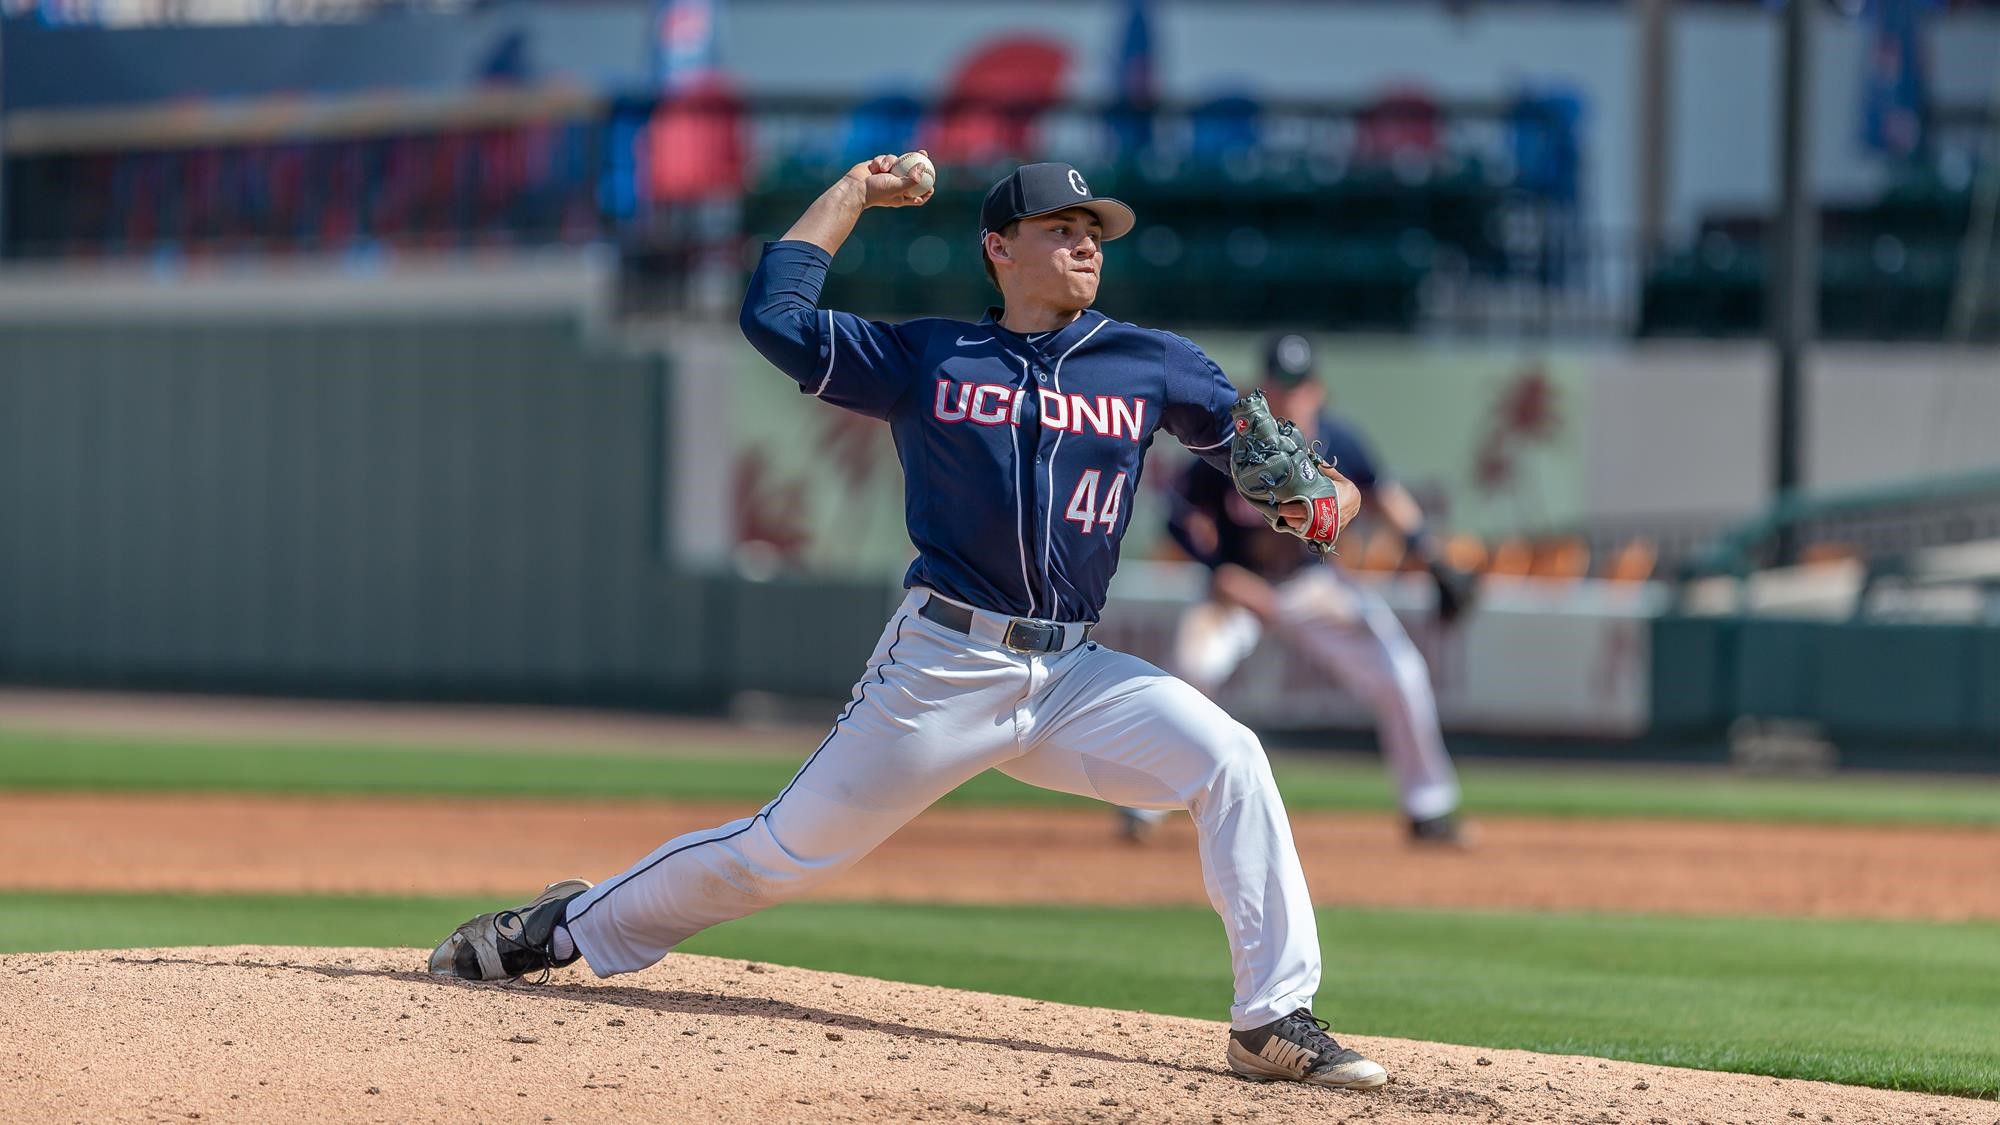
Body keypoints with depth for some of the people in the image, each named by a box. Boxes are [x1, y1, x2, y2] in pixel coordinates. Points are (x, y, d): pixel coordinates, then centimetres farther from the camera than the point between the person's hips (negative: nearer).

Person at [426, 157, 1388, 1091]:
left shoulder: (1153, 366, 8)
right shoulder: (928, 359, 4)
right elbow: (775, 313, 0)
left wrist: (1320, 493, -13)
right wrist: (852, 192, 8)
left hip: (1071, 678, 2)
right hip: (941, 666, -2)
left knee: (1228, 761, -20)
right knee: (788, 848, 1)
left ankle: (1275, 1023, -16)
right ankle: (574, 926, 22)